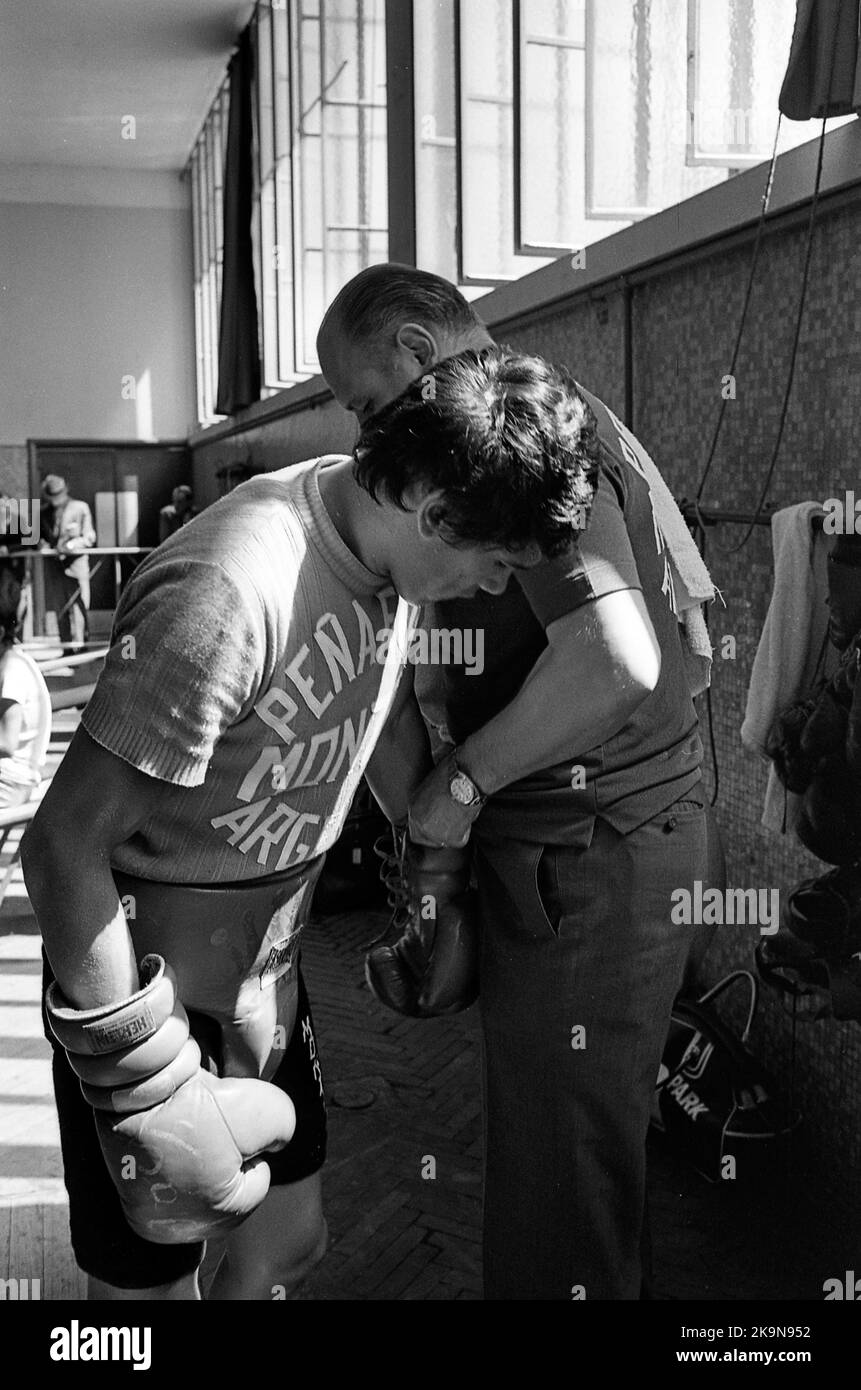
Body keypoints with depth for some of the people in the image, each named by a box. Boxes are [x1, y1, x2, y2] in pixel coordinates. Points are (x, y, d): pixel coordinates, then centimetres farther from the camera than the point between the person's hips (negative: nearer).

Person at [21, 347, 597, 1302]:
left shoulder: (384, 547, -6)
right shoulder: (231, 592, -33)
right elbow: (61, 847, -29)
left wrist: (445, 882, 19)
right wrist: (145, 1075, -24)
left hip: (264, 971, 7)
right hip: (145, 981, -7)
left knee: (291, 1239, 19)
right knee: (150, 1276, 9)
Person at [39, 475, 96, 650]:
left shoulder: (80, 508, 2)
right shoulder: (44, 511, 11)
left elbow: (89, 537, -1)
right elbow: (41, 535, 21)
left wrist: (69, 545, -16)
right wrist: (44, 544, -2)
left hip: (75, 559, -3)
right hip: (55, 562, 3)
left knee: (77, 604, -7)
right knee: (59, 605, 2)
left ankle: (78, 640, -2)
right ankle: (65, 641, 8)